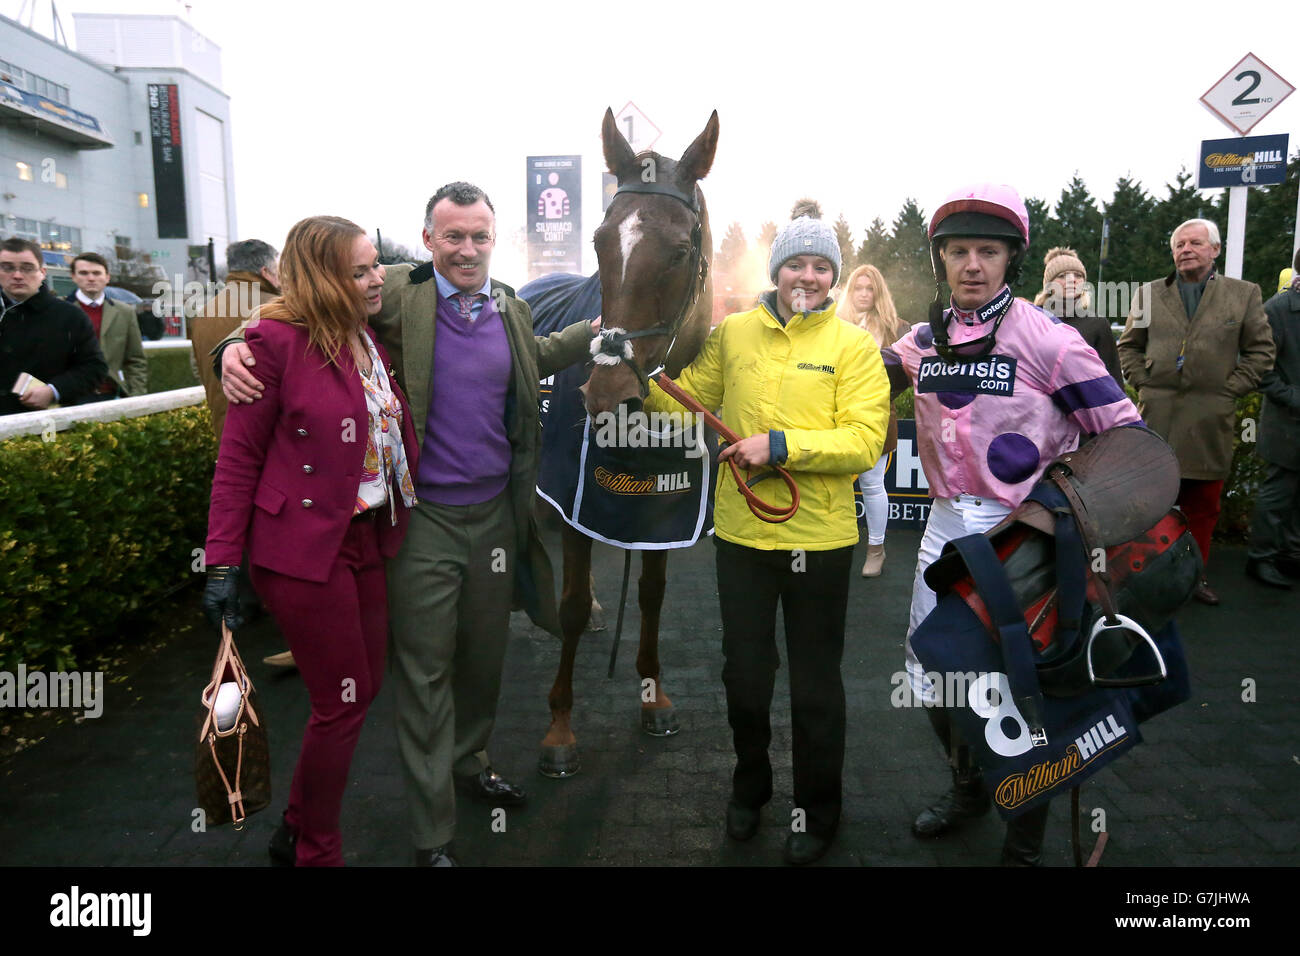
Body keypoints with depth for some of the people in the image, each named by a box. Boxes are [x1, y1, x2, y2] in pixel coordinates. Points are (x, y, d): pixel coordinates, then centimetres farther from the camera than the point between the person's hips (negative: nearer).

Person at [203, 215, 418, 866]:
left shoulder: (371, 338, 9)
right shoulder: (278, 339, -13)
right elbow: (239, 458, -11)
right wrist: (221, 564, -13)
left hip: (367, 538, 8)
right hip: (304, 548, -7)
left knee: (363, 688, 14)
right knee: (343, 702, 2)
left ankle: (296, 833, 36)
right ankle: (316, 852, 26)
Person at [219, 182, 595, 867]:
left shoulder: (513, 311, 9)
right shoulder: (396, 293, -7)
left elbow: (538, 359, 30)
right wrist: (236, 348, -25)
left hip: (495, 514, 5)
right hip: (422, 519, -5)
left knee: (485, 655, 18)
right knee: (426, 672, 4)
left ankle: (468, 763, 44)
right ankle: (432, 834, 19)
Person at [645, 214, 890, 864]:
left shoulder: (852, 344, -6)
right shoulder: (733, 333, 3)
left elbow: (864, 442, -16)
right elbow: (684, 397, 11)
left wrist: (781, 444, -24)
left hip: (819, 541, -2)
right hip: (742, 535, 3)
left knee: (815, 688, 14)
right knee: (744, 677, 18)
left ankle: (817, 812, 37)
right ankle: (749, 787, 45)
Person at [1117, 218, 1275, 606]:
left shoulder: (1244, 294, 6)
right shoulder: (1149, 294, 9)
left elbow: (1261, 351, 7)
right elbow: (1128, 345, 14)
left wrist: (1231, 389, -2)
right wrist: (1143, 381, 2)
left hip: (1210, 420, 0)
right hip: (1157, 416, 0)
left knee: (1203, 505, 9)